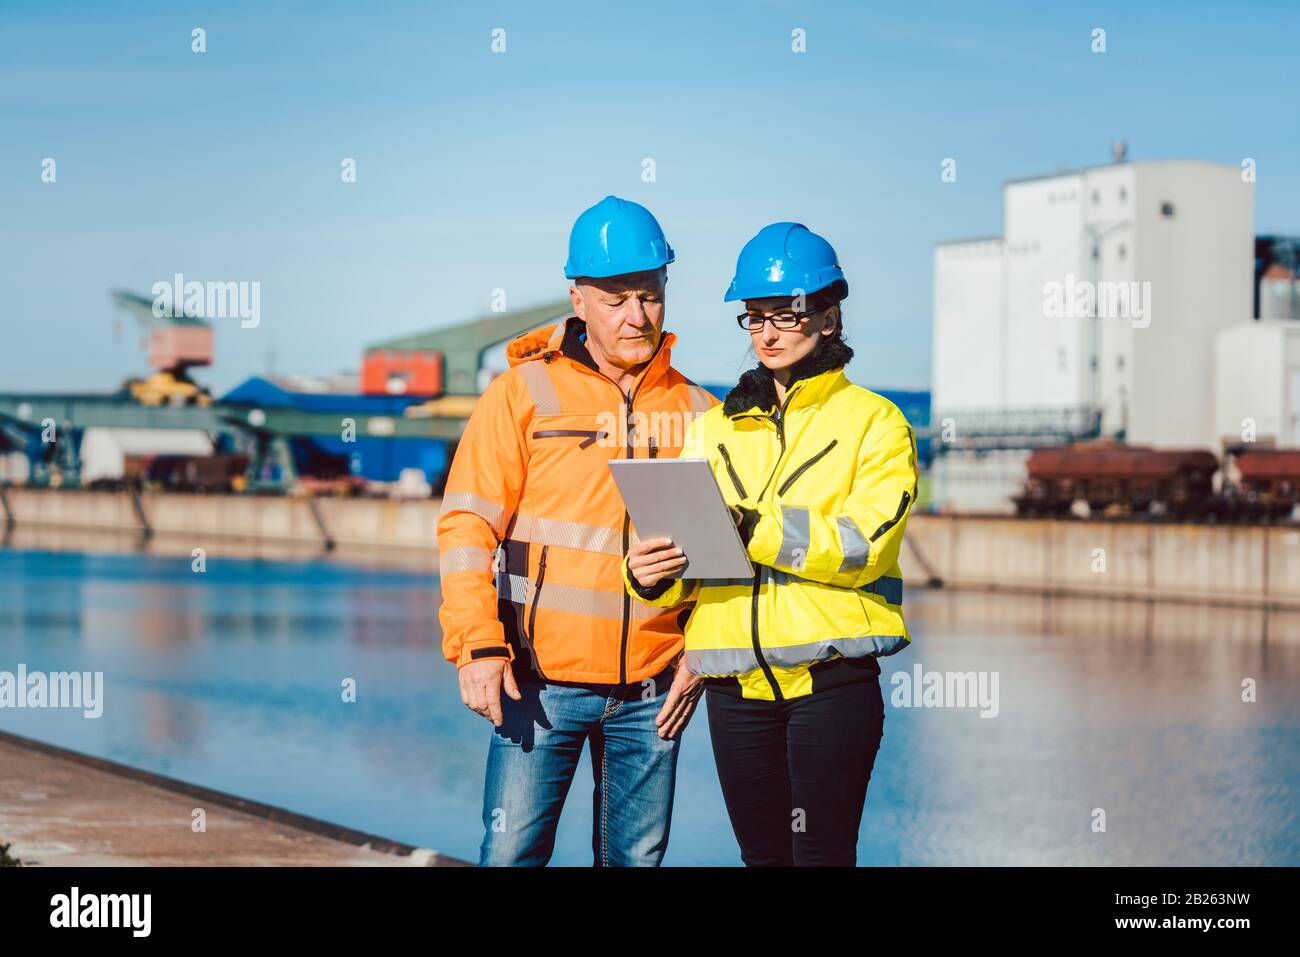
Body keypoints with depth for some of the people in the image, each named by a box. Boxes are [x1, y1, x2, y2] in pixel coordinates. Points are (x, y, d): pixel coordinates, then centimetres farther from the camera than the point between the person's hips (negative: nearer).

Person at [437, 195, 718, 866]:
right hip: (541, 683, -3)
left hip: (652, 693, 3)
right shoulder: (524, 394, 0)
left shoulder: (695, 413, 9)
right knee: (512, 852, -5)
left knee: (638, 855, 9)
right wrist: (477, 647, -14)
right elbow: (467, 527, -5)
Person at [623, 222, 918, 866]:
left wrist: (753, 529, -25)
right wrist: (650, 575, -14)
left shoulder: (874, 421, 2)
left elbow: (864, 544, -13)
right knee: (761, 854, 10)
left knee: (822, 851, -8)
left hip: (831, 677, -4)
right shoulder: (716, 427, 15)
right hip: (737, 685, 4)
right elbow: (687, 545, 9)